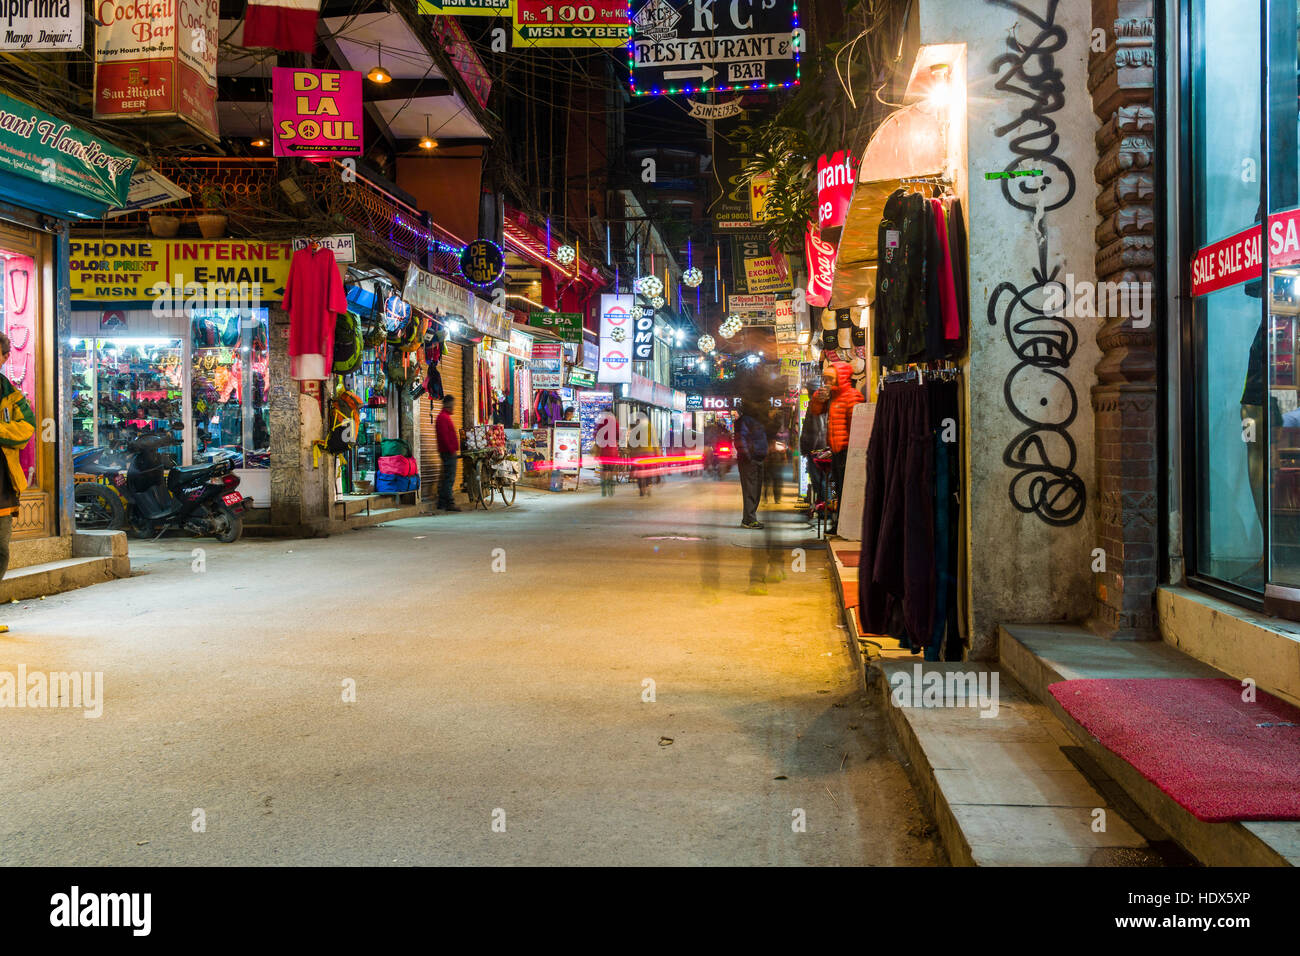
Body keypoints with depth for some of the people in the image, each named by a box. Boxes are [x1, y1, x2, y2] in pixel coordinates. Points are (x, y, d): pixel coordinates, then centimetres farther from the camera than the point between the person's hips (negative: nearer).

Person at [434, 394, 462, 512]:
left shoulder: (445, 416, 20)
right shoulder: (443, 417, -12)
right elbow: (444, 436, -21)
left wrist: (454, 449, 20)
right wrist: (451, 450, -20)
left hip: (449, 452, 10)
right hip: (448, 453, -10)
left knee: (445, 479, 11)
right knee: (449, 478, -9)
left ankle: (442, 503, 15)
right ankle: (449, 503, -9)